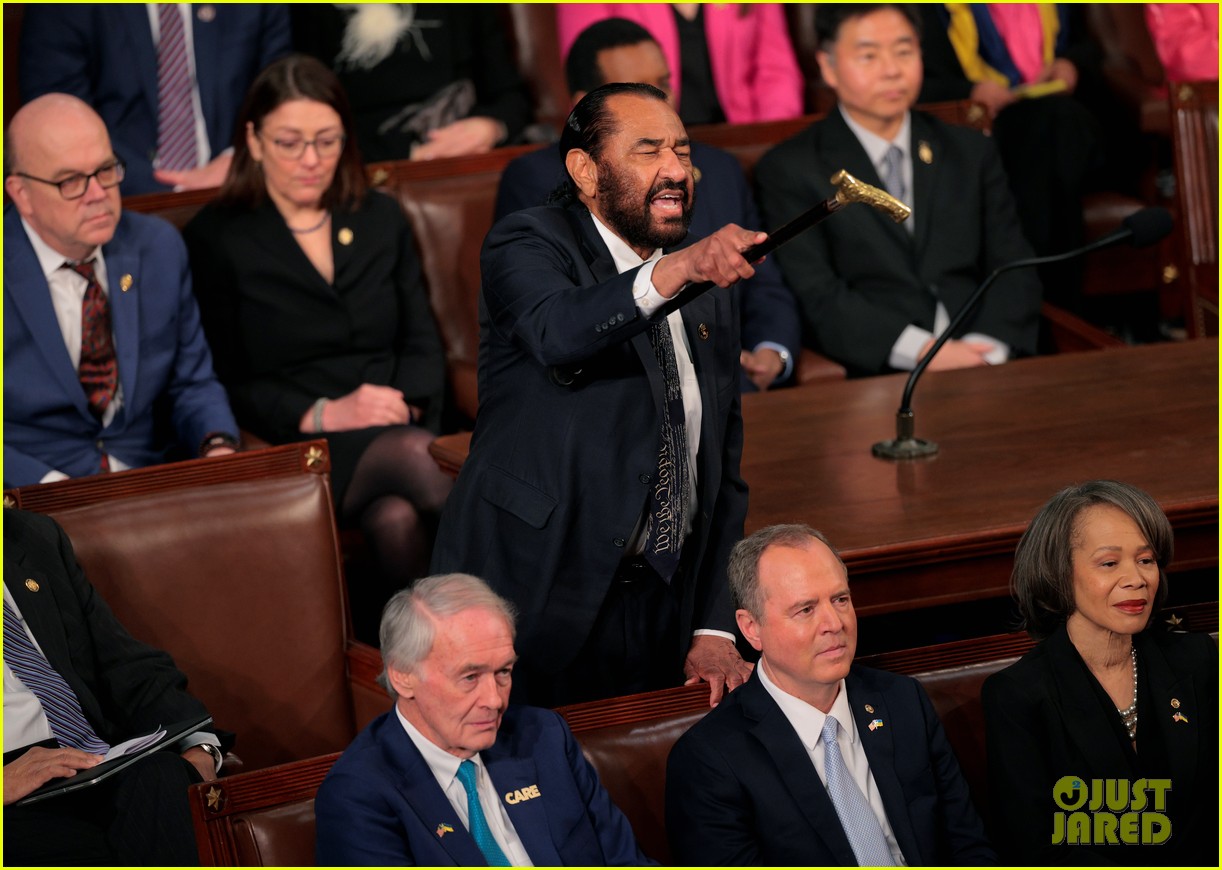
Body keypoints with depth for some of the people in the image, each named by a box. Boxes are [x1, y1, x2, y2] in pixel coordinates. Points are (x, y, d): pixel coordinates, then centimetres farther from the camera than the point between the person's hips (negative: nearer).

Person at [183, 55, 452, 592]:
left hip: (398, 429, 4)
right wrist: (323, 414, -13)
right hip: (291, 446, -3)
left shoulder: (381, 220, 19)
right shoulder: (215, 240, 5)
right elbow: (225, 382, -1)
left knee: (397, 518, -35)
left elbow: (422, 341, 17)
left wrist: (405, 405, -5)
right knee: (414, 455, -36)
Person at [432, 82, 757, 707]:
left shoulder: (710, 293, 14)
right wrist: (674, 272, -44)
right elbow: (559, 333, -28)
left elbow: (723, 470, 16)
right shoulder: (528, 244, -3)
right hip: (531, 597, -5)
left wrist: (714, 630, 6)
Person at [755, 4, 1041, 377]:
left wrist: (987, 348, -12)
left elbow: (1013, 269, 10)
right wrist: (921, 351, -19)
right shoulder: (788, 170, 6)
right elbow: (817, 297, -5)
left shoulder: (970, 152, 18)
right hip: (872, 375, -4)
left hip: (985, 362, 4)